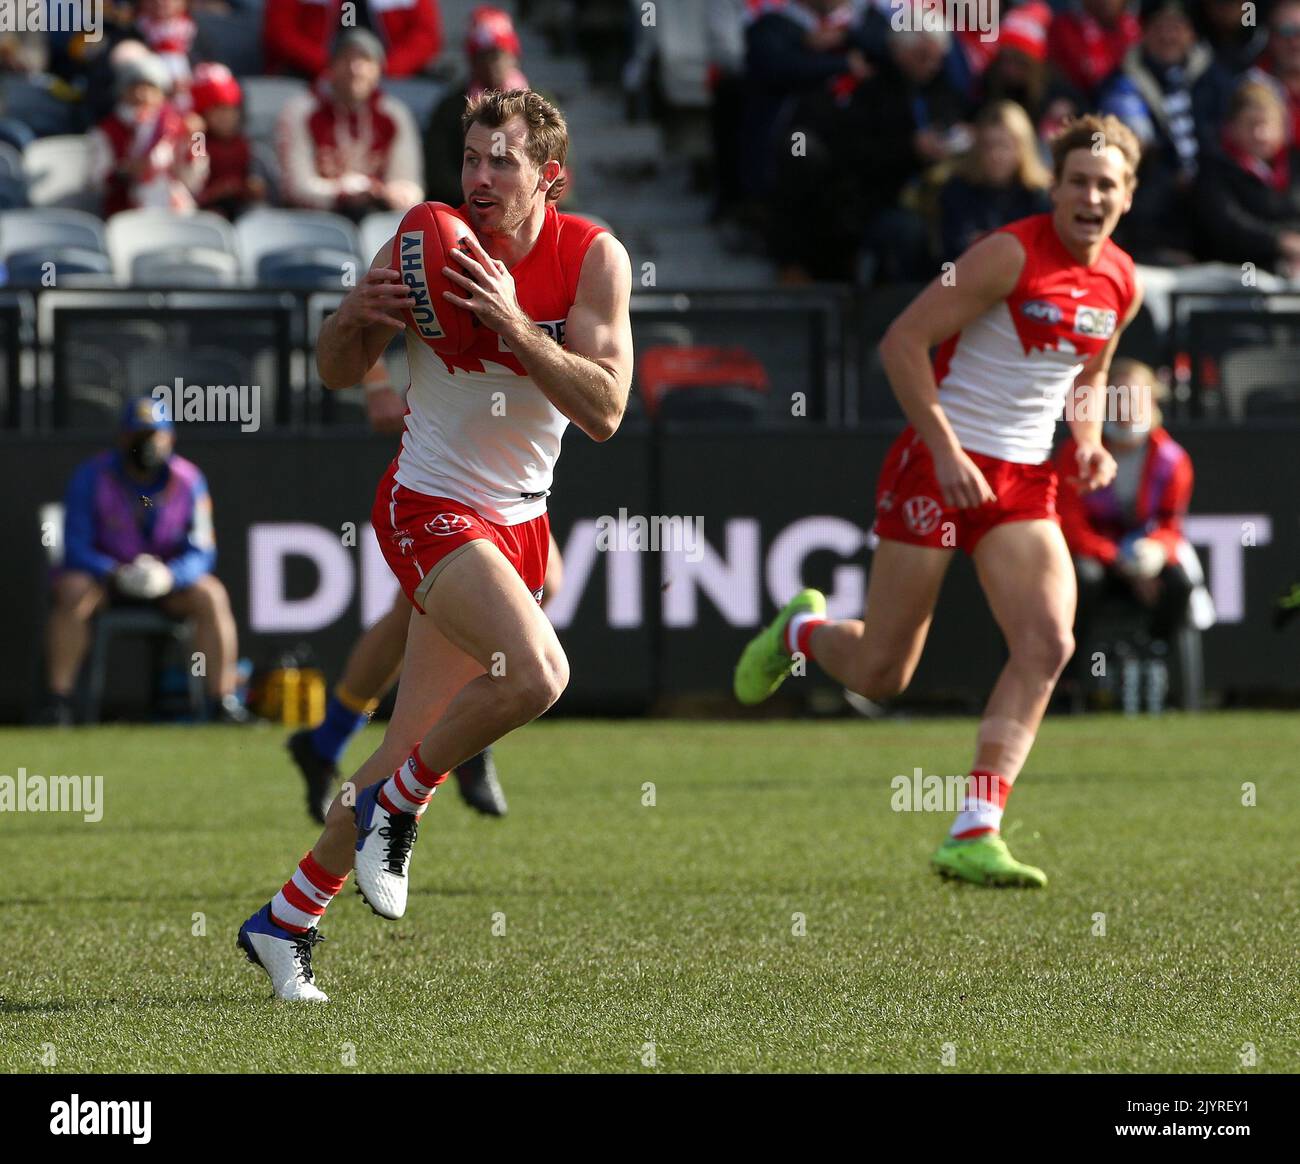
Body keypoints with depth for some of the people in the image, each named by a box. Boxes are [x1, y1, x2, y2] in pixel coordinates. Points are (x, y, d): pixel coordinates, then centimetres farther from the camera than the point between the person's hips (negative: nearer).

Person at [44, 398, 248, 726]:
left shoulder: (188, 481, -7)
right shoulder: (92, 477, -11)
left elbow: (201, 552, -11)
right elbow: (76, 547, -16)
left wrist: (169, 575, -34)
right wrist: (117, 574, -36)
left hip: (172, 576, 1)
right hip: (104, 573, -1)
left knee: (212, 596, -26)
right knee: (71, 591, -33)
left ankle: (224, 702, -24)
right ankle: (58, 702, -31)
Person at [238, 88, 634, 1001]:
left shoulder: (594, 258, -9)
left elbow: (605, 410, -18)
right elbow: (339, 374, 1)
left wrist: (512, 323, -28)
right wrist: (354, 319, -21)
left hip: (521, 522, 3)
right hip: (430, 505, -3)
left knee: (413, 751, 5)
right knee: (536, 671, -29)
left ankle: (287, 920, 19)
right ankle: (394, 805, -6)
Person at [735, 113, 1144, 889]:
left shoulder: (1123, 283, 7)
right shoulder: (1012, 255, -15)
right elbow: (903, 342, -15)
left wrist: (1088, 439, 5)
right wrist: (945, 450, -20)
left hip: (1027, 482, 6)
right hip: (942, 464, -6)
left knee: (1048, 645, -15)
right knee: (880, 674, -1)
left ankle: (974, 837, -14)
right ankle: (799, 631, 37)